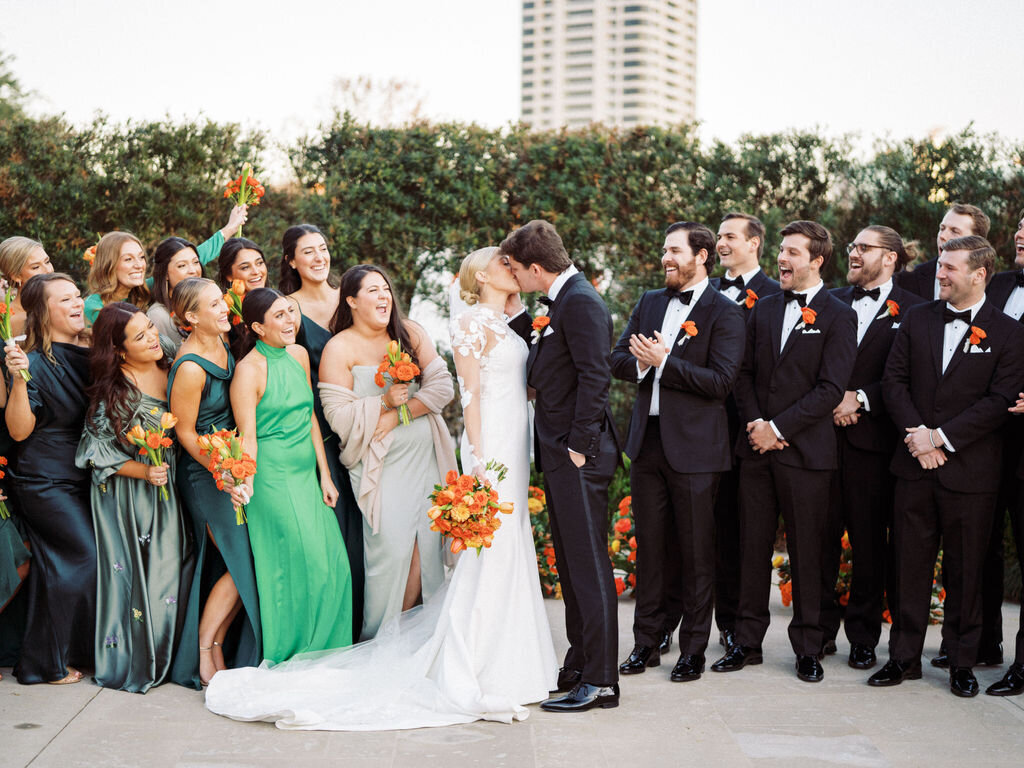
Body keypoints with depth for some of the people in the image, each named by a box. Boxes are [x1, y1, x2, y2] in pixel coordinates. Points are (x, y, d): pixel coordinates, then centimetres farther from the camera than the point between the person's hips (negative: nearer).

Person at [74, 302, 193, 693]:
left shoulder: (170, 371, 1)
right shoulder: (112, 391, -15)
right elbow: (99, 451, -13)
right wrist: (144, 471, -21)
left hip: (167, 490, 5)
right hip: (126, 496, -5)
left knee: (172, 568, 6)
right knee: (134, 571, 2)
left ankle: (167, 657, 19)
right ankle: (130, 661, 16)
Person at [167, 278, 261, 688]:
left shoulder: (223, 344, 3)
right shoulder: (189, 368, -22)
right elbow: (185, 433, -16)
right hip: (205, 475, -8)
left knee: (239, 565, 8)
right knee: (243, 565, -6)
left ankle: (215, 649, 18)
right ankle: (204, 652, 7)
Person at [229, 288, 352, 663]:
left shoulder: (298, 355, 9)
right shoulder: (249, 369, -12)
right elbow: (248, 438, -13)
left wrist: (324, 475, 13)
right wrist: (248, 492, -18)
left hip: (306, 474, 7)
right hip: (273, 477, -7)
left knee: (332, 563, 6)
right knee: (298, 564, -3)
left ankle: (325, 652, 22)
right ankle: (290, 657, 14)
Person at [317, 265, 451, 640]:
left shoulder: (410, 333, 7)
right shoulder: (339, 349, -4)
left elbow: (443, 387, -1)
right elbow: (338, 416, -10)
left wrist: (399, 413, -11)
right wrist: (385, 402, -17)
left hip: (425, 456, 4)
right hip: (381, 464, -4)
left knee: (426, 541, 2)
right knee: (392, 546, -10)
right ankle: (380, 642, 6)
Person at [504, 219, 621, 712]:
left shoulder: (580, 302, -14)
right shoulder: (563, 303, 17)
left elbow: (594, 377, -20)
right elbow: (539, 371, 19)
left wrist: (579, 446, -20)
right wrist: (516, 317, 13)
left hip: (578, 456, -10)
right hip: (561, 455, 10)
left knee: (589, 567, -6)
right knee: (572, 566, 16)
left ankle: (600, 682, -1)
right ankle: (580, 666, 25)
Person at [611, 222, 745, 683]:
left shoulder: (724, 313, -6)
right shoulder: (649, 303, 13)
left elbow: (720, 381, -16)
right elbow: (618, 359, 10)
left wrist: (664, 362, -18)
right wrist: (641, 363, -12)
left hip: (694, 448, -6)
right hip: (647, 441, 6)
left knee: (696, 553, 3)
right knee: (650, 547, 11)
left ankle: (693, 651, 13)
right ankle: (646, 644, 20)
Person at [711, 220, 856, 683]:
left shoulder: (837, 316, -4)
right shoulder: (764, 310, 13)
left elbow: (830, 389, -11)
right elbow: (745, 373, 12)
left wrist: (777, 427, -14)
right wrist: (755, 424, -4)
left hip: (805, 451, -5)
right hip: (756, 450, 5)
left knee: (806, 553, 3)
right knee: (753, 547, 8)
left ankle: (807, 648, 13)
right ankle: (748, 641, 17)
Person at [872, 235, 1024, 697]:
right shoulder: (917, 320, 9)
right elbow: (894, 380, 5)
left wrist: (941, 436, -15)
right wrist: (917, 433, -9)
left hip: (970, 471, -3)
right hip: (914, 467, 3)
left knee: (965, 572, 5)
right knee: (911, 566, 7)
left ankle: (962, 664, 16)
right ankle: (905, 658, 16)